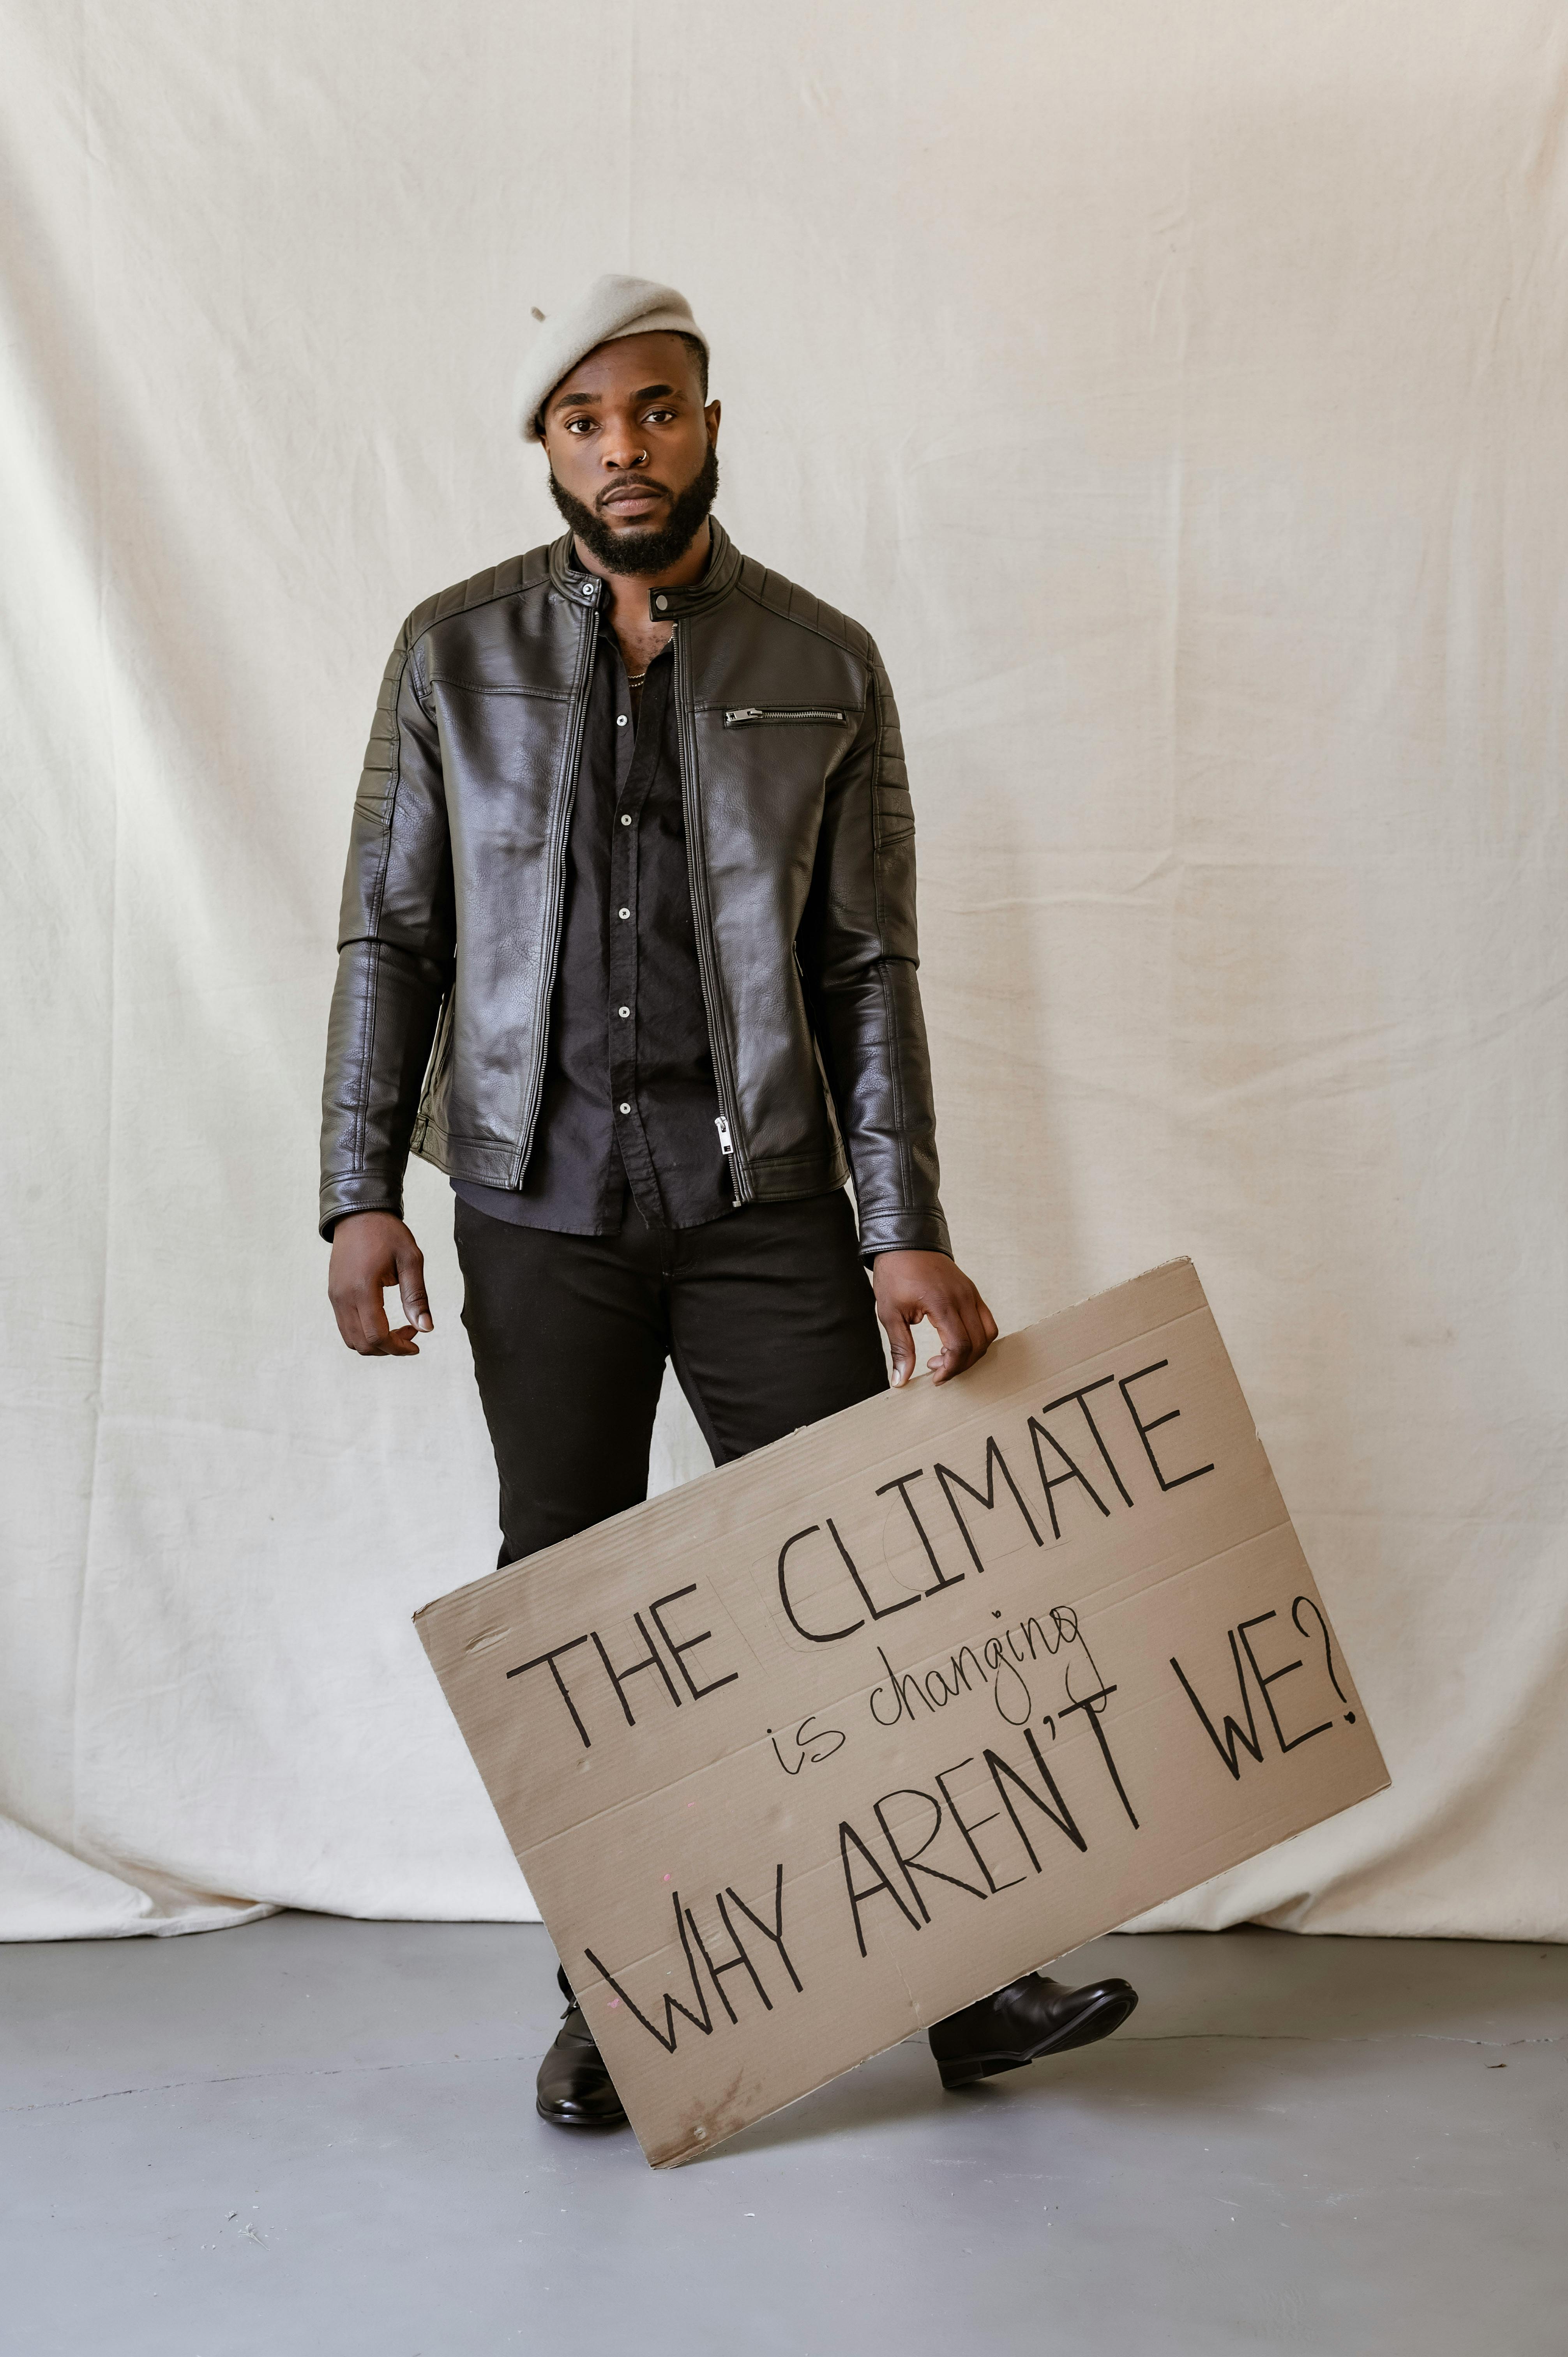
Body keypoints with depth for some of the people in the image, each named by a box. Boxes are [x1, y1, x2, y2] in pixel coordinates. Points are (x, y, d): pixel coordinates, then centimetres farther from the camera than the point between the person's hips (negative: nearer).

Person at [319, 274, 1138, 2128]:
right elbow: (389, 935, 5)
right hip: (542, 1206, 1)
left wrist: (909, 1234, -6)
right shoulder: (456, 654, 4)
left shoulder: (823, 668, 3)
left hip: (767, 1200, 0)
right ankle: (608, 1997, 23)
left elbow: (869, 967, 1)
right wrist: (360, 1195, -4)